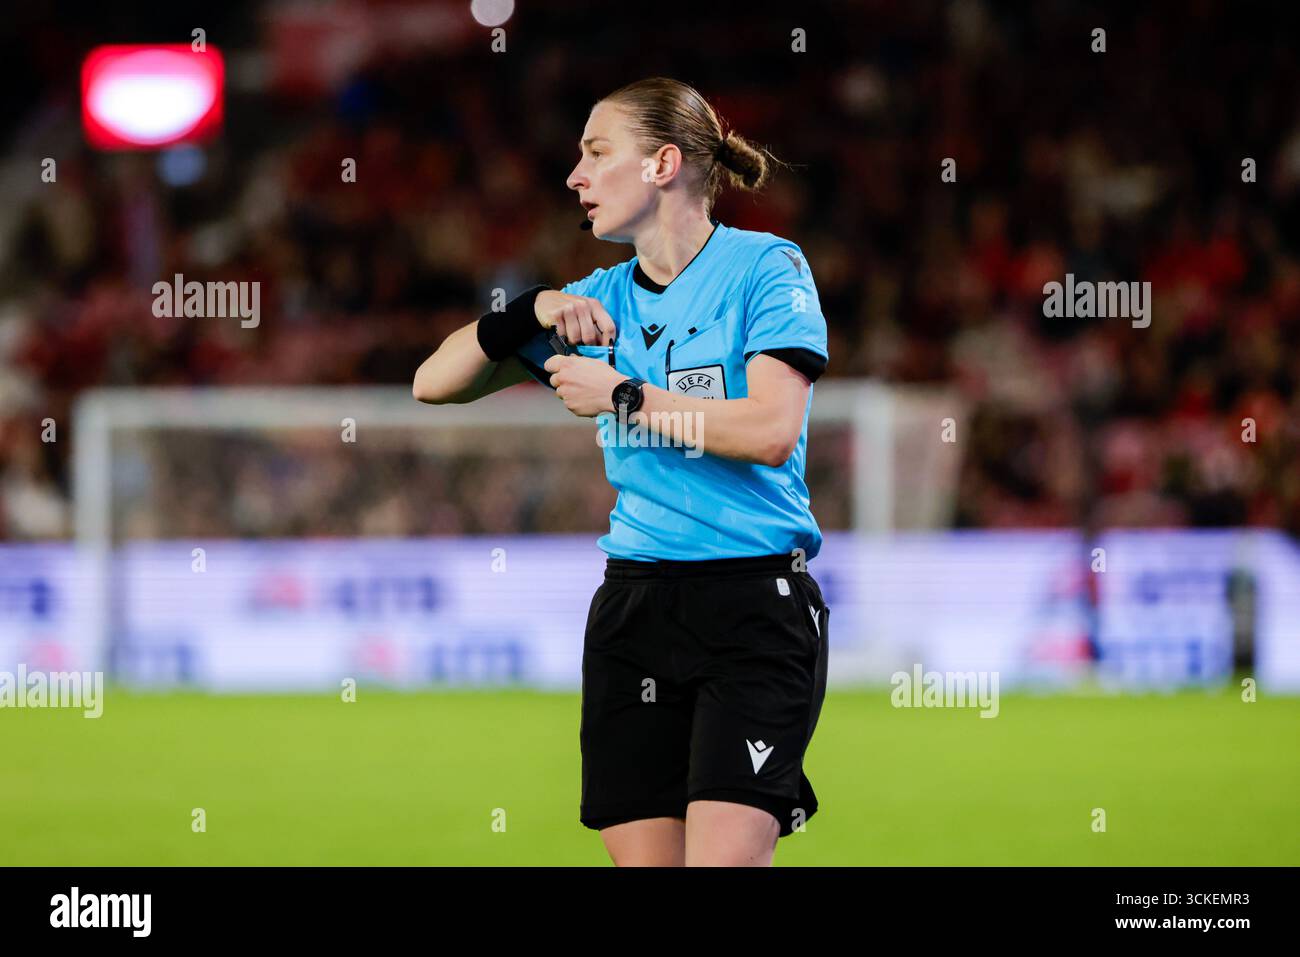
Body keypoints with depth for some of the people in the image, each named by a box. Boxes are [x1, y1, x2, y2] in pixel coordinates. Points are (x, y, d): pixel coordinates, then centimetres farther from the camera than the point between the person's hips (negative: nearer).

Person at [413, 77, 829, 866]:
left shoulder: (764, 267, -2)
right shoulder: (601, 299, 14)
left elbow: (773, 431, -15)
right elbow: (434, 383, 12)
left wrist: (622, 397, -11)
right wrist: (531, 313, -4)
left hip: (757, 603, -5)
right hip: (634, 608, 5)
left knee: (724, 860, -18)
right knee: (644, 858, 1)